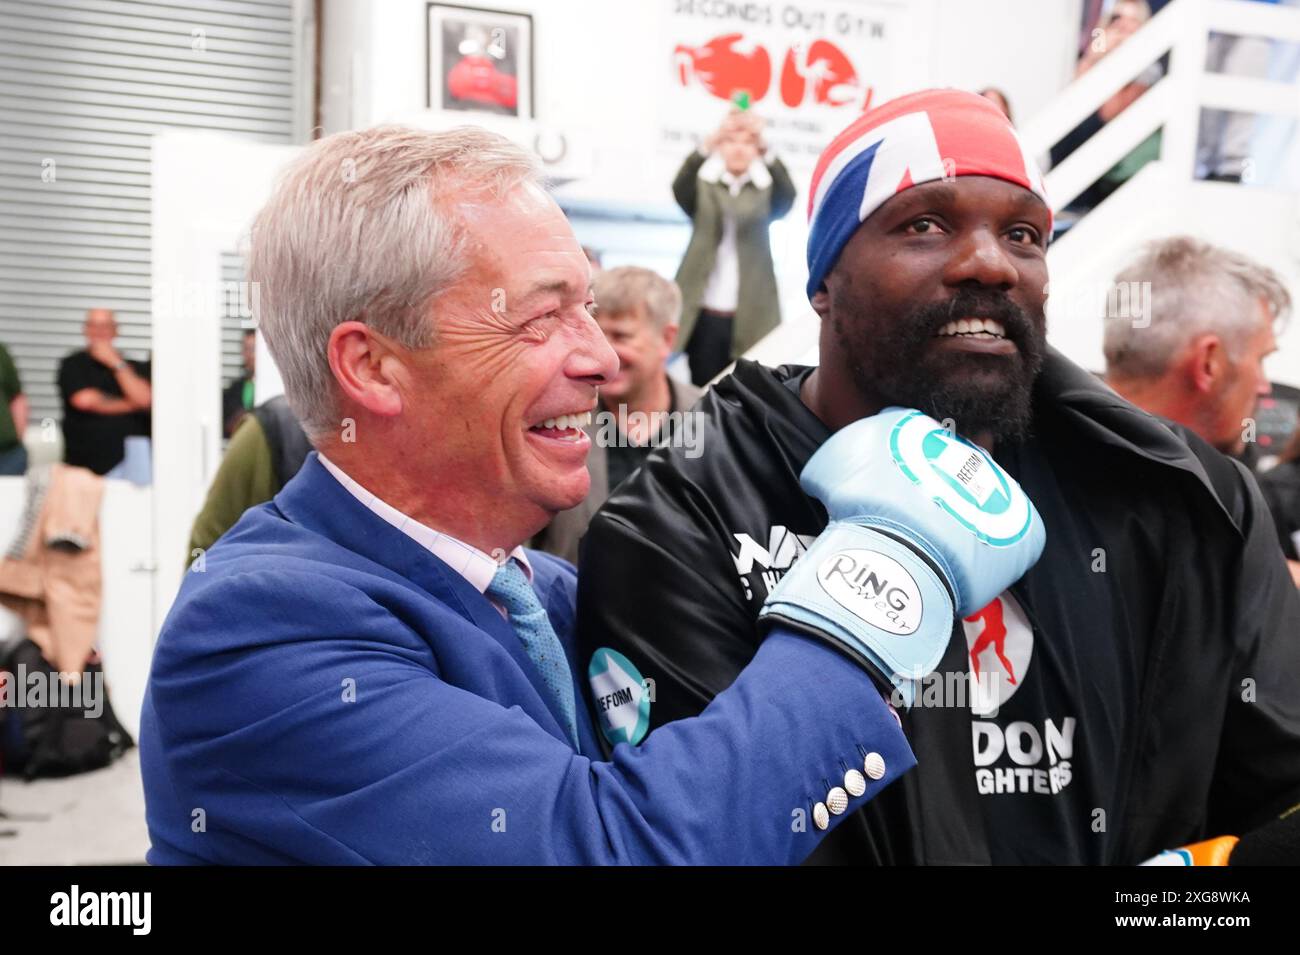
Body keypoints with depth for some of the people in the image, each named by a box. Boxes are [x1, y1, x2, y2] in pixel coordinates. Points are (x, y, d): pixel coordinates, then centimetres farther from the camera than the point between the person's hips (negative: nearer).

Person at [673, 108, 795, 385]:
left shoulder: (767, 191, 10)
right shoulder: (703, 186, 10)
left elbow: (788, 196, -11)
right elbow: (679, 188, -11)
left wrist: (765, 149, -30)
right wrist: (710, 143, -30)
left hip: (750, 316, 0)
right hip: (704, 313, 0)